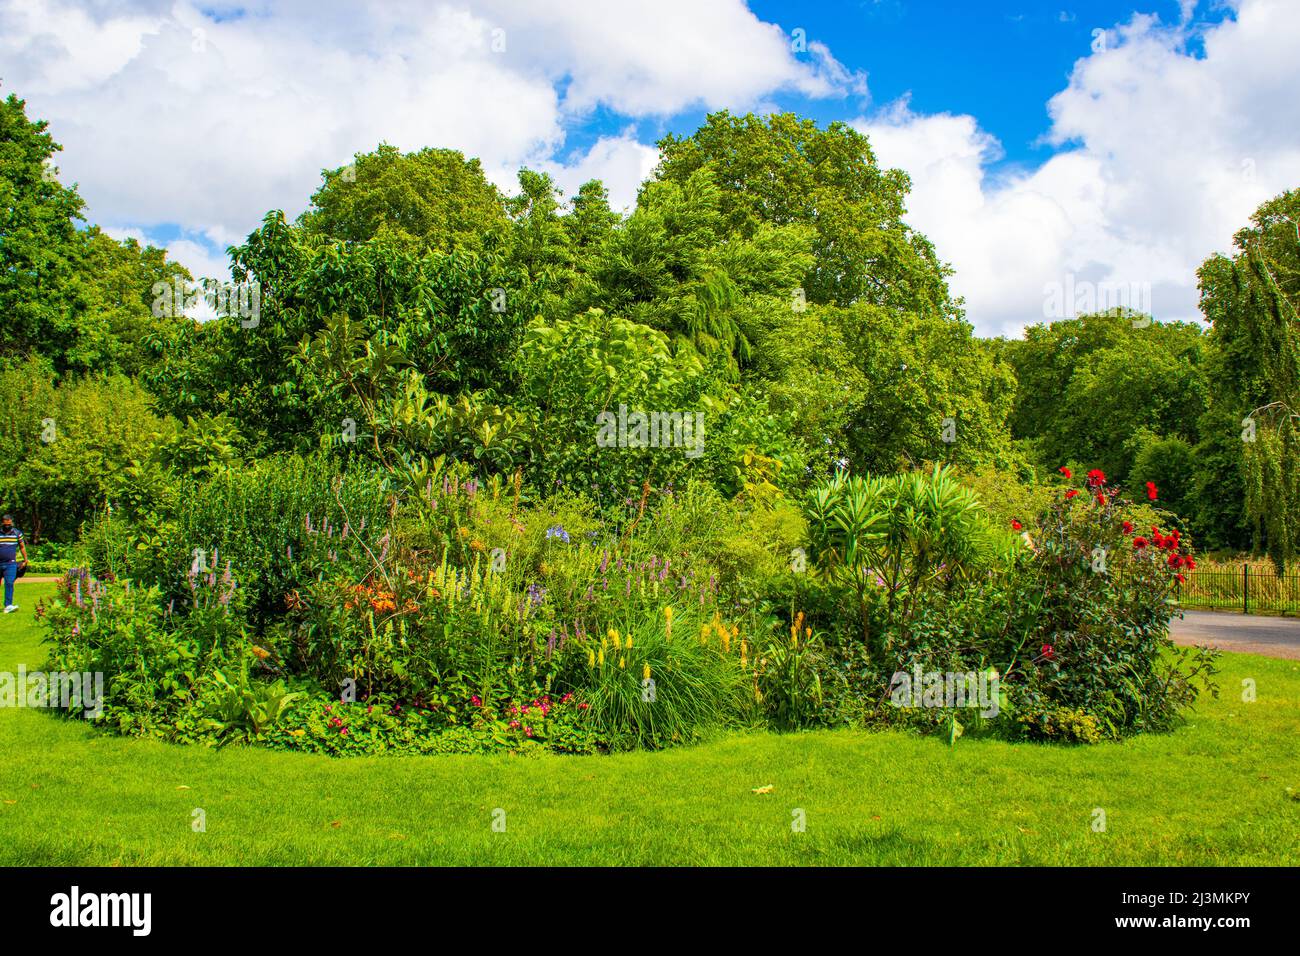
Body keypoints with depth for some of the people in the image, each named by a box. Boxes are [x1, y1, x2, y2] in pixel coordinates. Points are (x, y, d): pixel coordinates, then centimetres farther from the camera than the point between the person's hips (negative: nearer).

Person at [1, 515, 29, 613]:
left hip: (11, 564, -1)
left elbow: (22, 547, 17)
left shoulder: (17, 533, 6)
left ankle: (8, 606, -16)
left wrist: (25, 559, 17)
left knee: (9, 583, -12)